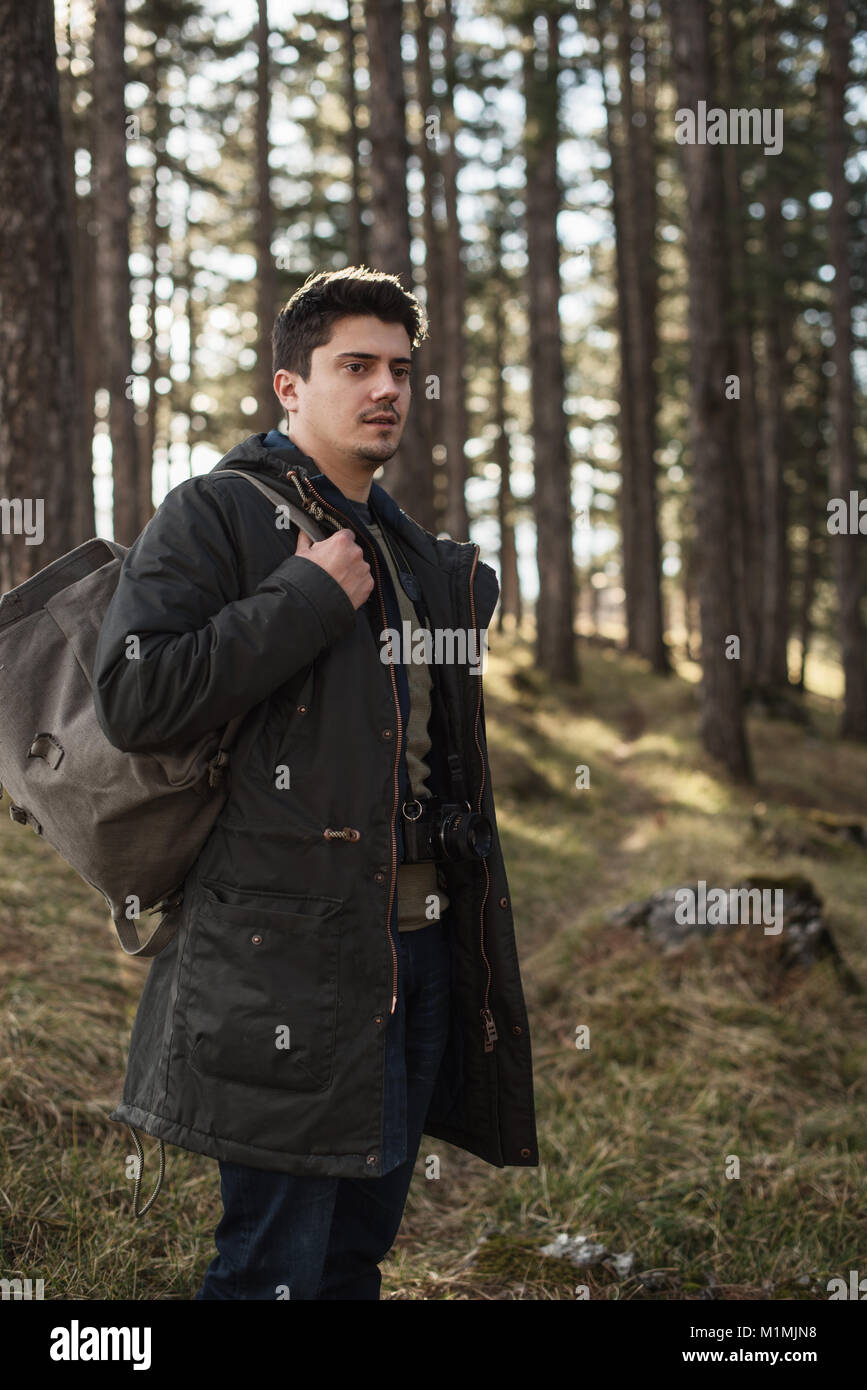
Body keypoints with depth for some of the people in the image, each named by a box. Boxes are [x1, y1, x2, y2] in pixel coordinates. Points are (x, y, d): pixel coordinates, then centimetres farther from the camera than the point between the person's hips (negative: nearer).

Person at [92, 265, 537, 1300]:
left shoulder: (416, 553, 20)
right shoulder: (214, 514, -5)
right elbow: (133, 698, -19)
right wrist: (311, 595, -16)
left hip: (422, 945, 8)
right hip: (290, 954, -8)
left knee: (360, 1249, 16)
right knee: (274, 1264, -2)